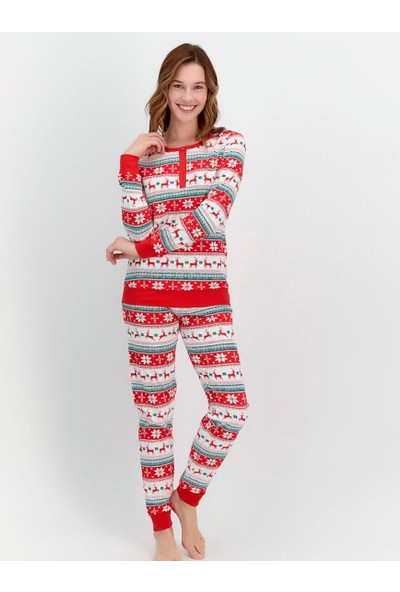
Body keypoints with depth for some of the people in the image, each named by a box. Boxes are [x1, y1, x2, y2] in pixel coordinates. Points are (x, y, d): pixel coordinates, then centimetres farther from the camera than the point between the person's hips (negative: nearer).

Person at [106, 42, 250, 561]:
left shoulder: (228, 143, 2)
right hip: (148, 294, 0)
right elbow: (136, 226, -6)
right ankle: (163, 530, 20)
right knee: (154, 410, 5)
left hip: (207, 294, 0)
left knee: (232, 405, -5)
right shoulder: (145, 152, 7)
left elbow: (212, 218, -11)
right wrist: (131, 162, -10)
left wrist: (139, 247, -8)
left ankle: (187, 499, 21)